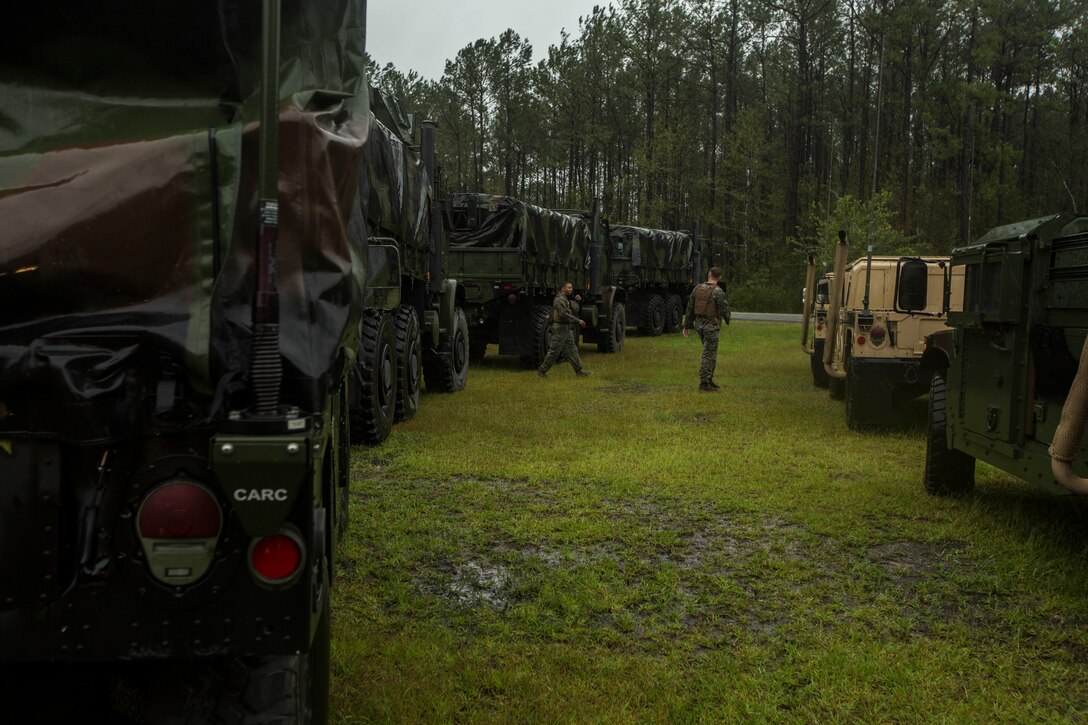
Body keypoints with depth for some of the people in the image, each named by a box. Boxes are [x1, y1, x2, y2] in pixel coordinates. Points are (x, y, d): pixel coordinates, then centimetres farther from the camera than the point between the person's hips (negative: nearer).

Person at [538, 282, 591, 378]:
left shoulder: (566, 300, 17)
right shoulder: (560, 299, -16)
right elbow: (563, 315, -25)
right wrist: (578, 321, -22)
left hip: (567, 329, 10)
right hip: (560, 328, -10)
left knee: (572, 350, 7)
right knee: (554, 352, -4)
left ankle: (579, 371, 7)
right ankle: (542, 371, 4)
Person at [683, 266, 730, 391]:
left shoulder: (698, 288, 1)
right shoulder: (718, 292, -18)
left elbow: (690, 308, 4)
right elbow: (724, 309, -13)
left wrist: (687, 326, 12)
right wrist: (727, 320, 11)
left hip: (699, 325, 7)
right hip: (712, 327, -7)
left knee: (710, 353, 19)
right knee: (708, 355, -1)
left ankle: (709, 380, 21)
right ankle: (704, 384, 0)